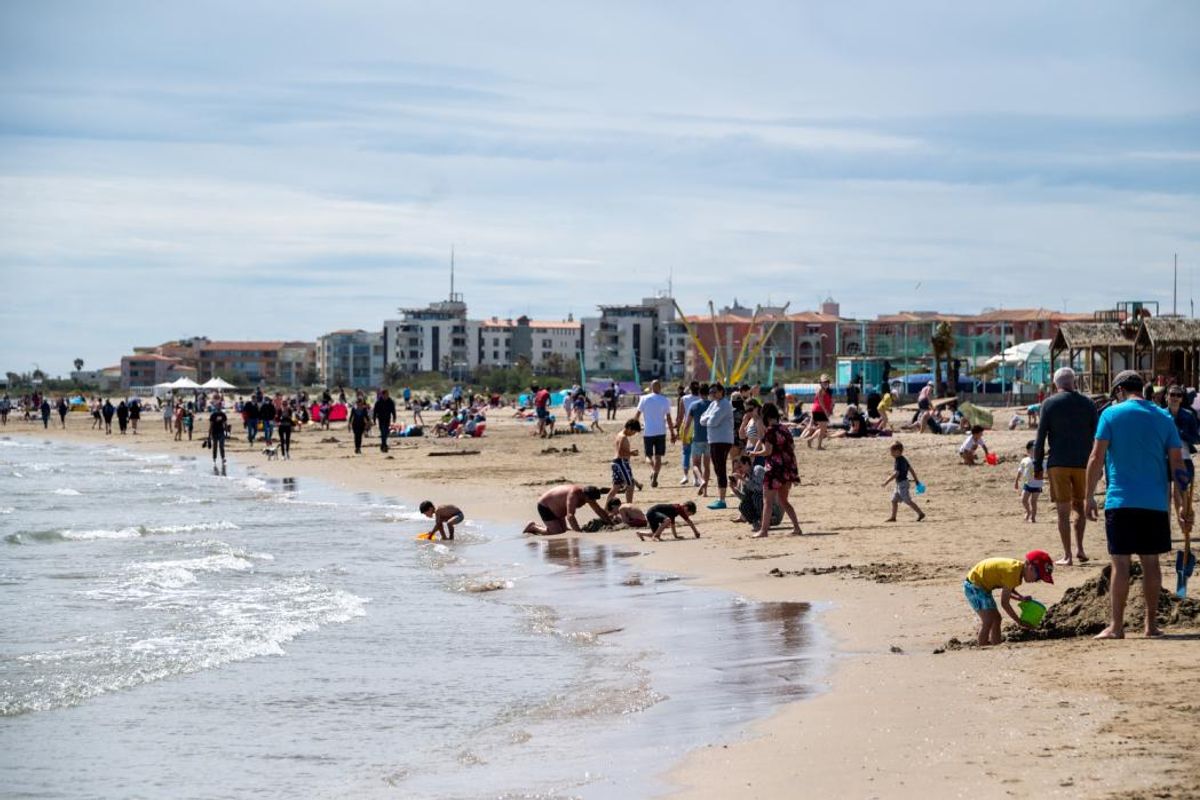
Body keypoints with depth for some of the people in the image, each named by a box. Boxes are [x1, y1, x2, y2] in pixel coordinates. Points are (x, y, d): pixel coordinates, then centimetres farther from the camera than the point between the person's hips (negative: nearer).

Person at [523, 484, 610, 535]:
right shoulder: (574, 495, -37)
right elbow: (570, 516, -46)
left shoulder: (587, 495, -9)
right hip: (545, 507, -10)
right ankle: (533, 527, 3)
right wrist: (579, 531, -53)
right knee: (556, 532, -15)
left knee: (563, 530, 13)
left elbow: (599, 511, 3)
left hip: (555, 509, 10)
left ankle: (537, 526, 24)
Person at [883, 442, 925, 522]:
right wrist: (916, 479, 22)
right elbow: (911, 469, 15)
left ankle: (920, 513, 1)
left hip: (902, 483, -10)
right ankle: (893, 517, 17)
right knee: (894, 500, 13)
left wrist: (887, 481, -24)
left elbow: (896, 473, -27)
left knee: (907, 501, -4)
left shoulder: (898, 461, -20)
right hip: (899, 484, 10)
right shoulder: (903, 459, 10)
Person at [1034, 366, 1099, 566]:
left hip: (1058, 463, -2)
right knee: (1079, 505, 18)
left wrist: (1037, 466, 2)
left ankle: (1067, 555, 0)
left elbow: (1040, 438, -3)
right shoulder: (1088, 403, 5)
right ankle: (1079, 548, 6)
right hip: (1082, 463, 2)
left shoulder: (1049, 404, -1)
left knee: (1063, 510, 2)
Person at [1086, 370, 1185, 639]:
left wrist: (1089, 497, 1)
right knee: (1150, 562, 10)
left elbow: (1096, 459, -6)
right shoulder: (1163, 418, 7)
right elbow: (1177, 463, 5)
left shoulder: (1111, 414, -2)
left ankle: (1116, 626, -3)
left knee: (1120, 562, -2)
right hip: (1155, 503, 3)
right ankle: (1151, 624, 13)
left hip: (1121, 501, -3)